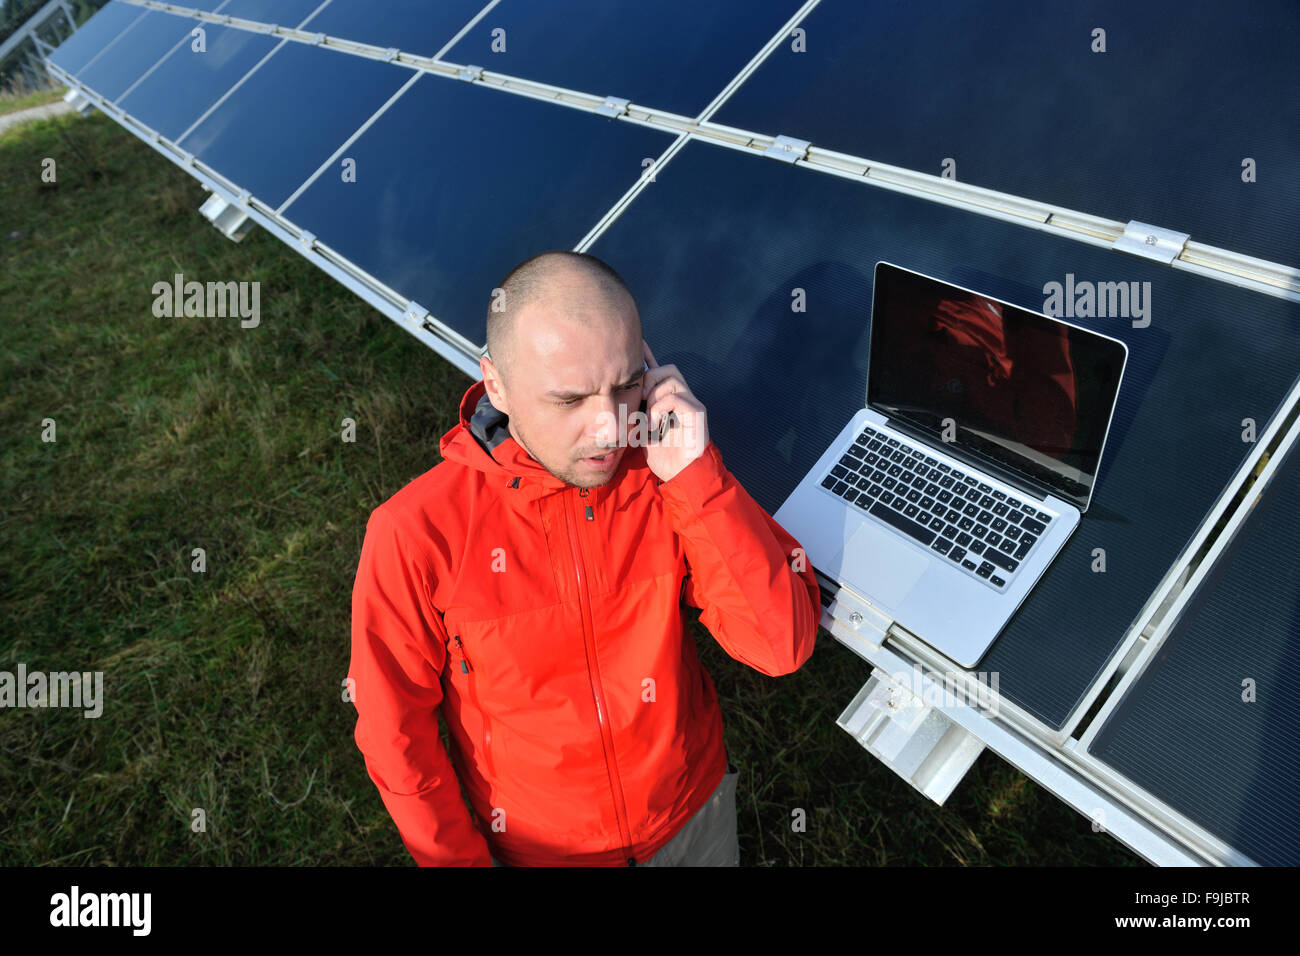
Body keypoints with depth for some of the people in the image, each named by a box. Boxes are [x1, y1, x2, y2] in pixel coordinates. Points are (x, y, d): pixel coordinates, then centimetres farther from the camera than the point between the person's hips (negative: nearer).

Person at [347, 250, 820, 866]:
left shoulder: (668, 473, -20)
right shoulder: (414, 535, -26)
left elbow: (784, 646, -25)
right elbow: (396, 733, -13)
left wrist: (696, 475, -33)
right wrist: (459, 858, -6)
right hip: (537, 847, -1)